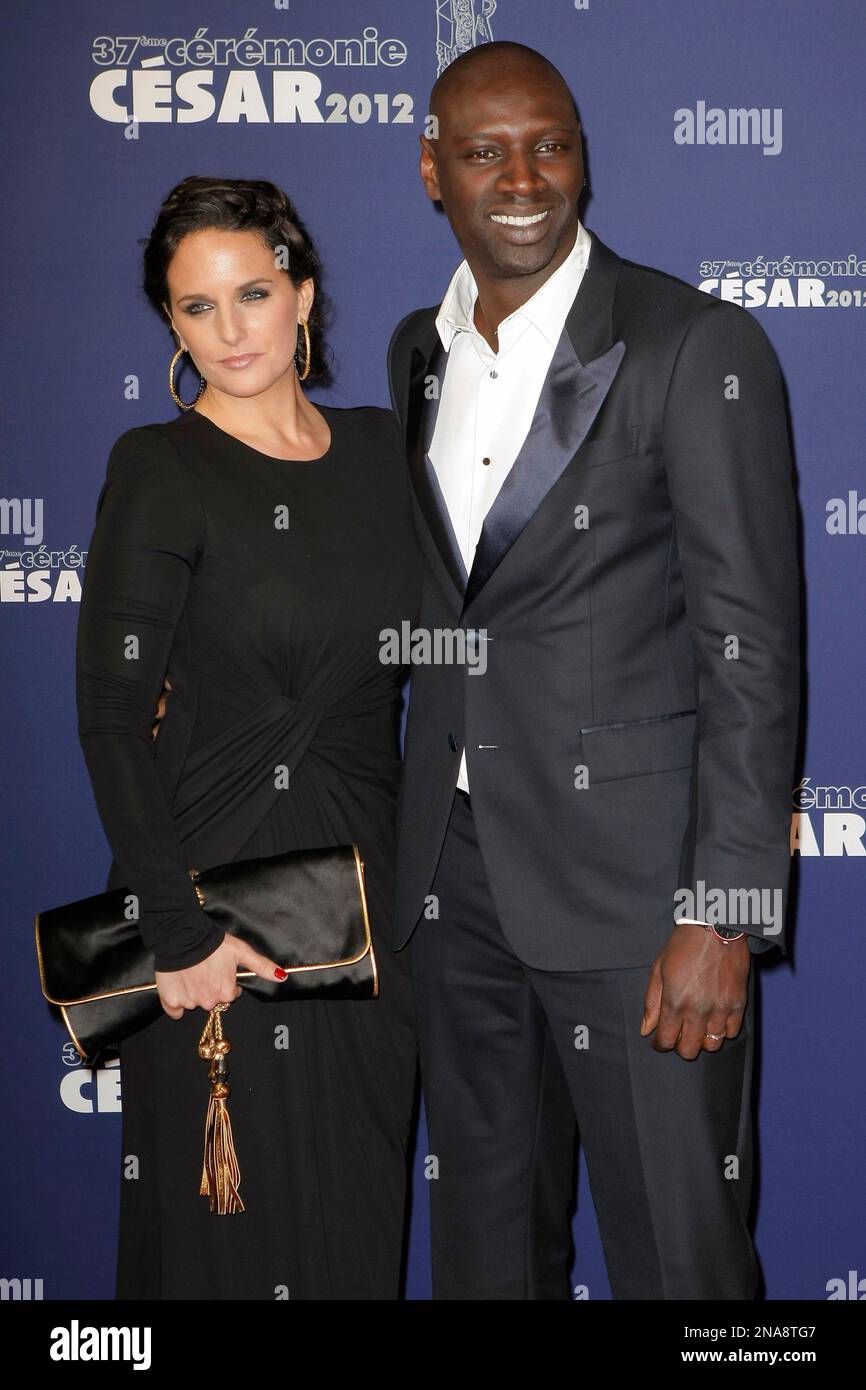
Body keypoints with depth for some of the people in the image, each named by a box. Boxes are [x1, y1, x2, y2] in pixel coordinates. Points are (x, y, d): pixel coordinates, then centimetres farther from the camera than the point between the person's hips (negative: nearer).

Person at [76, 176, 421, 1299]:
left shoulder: (378, 448, 7)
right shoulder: (161, 470, -9)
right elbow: (109, 713, -14)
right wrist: (178, 933, -19)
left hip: (369, 881, 5)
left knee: (362, 1204, 15)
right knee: (238, 1217, 7)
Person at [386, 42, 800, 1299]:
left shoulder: (700, 350, -10)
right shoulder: (419, 352, 10)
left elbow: (751, 650, -13)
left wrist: (724, 915, -17)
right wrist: (414, 842, 12)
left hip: (633, 880, -6)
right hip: (457, 871, 6)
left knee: (676, 1254, 5)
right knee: (485, 1237, 18)